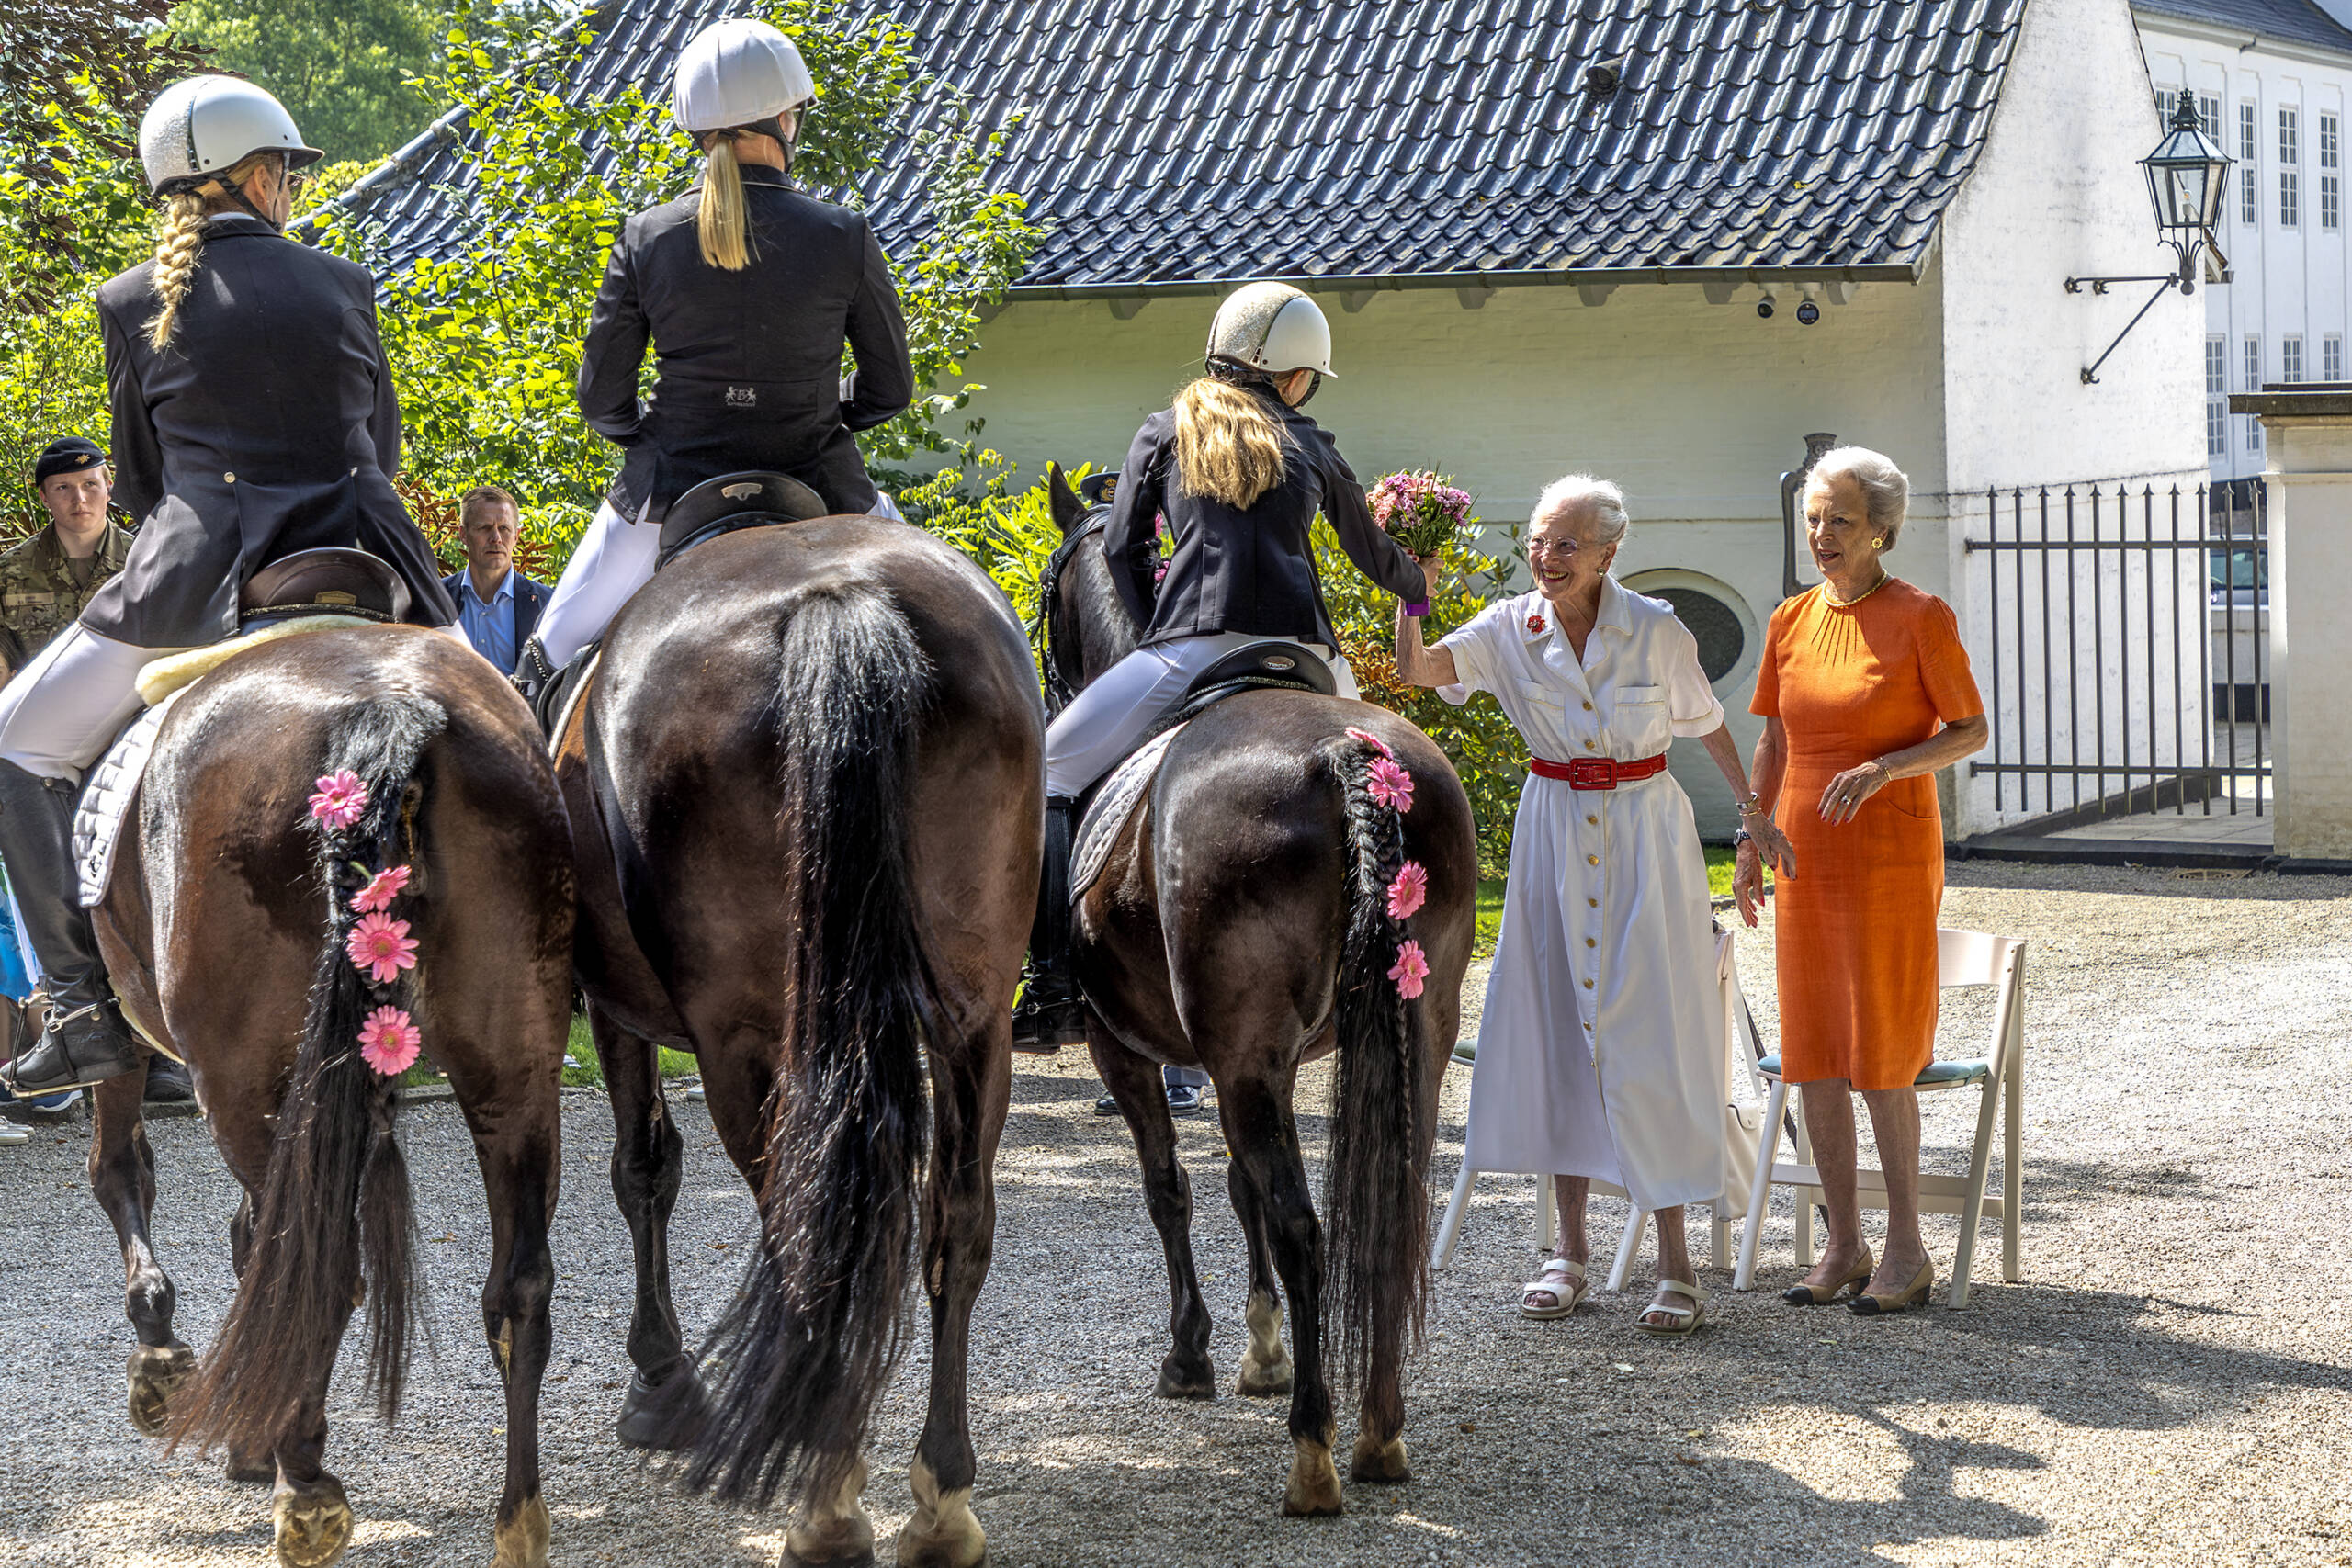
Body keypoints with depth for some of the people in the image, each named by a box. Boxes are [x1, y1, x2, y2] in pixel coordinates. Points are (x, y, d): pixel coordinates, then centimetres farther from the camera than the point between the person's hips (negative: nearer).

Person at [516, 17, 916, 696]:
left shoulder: (644, 239, -7)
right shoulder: (844, 238, -10)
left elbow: (601, 400, -2)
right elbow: (891, 389, -1)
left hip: (673, 491, 1)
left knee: (552, 655, 20)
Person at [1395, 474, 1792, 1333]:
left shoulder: (1657, 632, -8)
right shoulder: (1511, 630, -3)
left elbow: (1707, 725, 4)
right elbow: (1417, 669, -16)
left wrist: (1756, 812, 4)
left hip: (1645, 838, -3)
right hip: (1553, 836, 3)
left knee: (1650, 1036, -5)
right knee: (1557, 1027, 5)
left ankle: (1675, 1261, -1)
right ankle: (1570, 1247, 16)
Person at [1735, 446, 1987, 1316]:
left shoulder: (1921, 617, -7)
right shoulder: (1791, 621, 8)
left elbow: (1971, 731, -6)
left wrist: (1882, 768, -20)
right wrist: (1754, 838, 10)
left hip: (1891, 853, -5)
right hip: (1807, 855, 5)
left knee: (1879, 1055, -5)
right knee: (1811, 1050, 5)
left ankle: (1906, 1247, 6)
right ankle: (1843, 1245, 13)